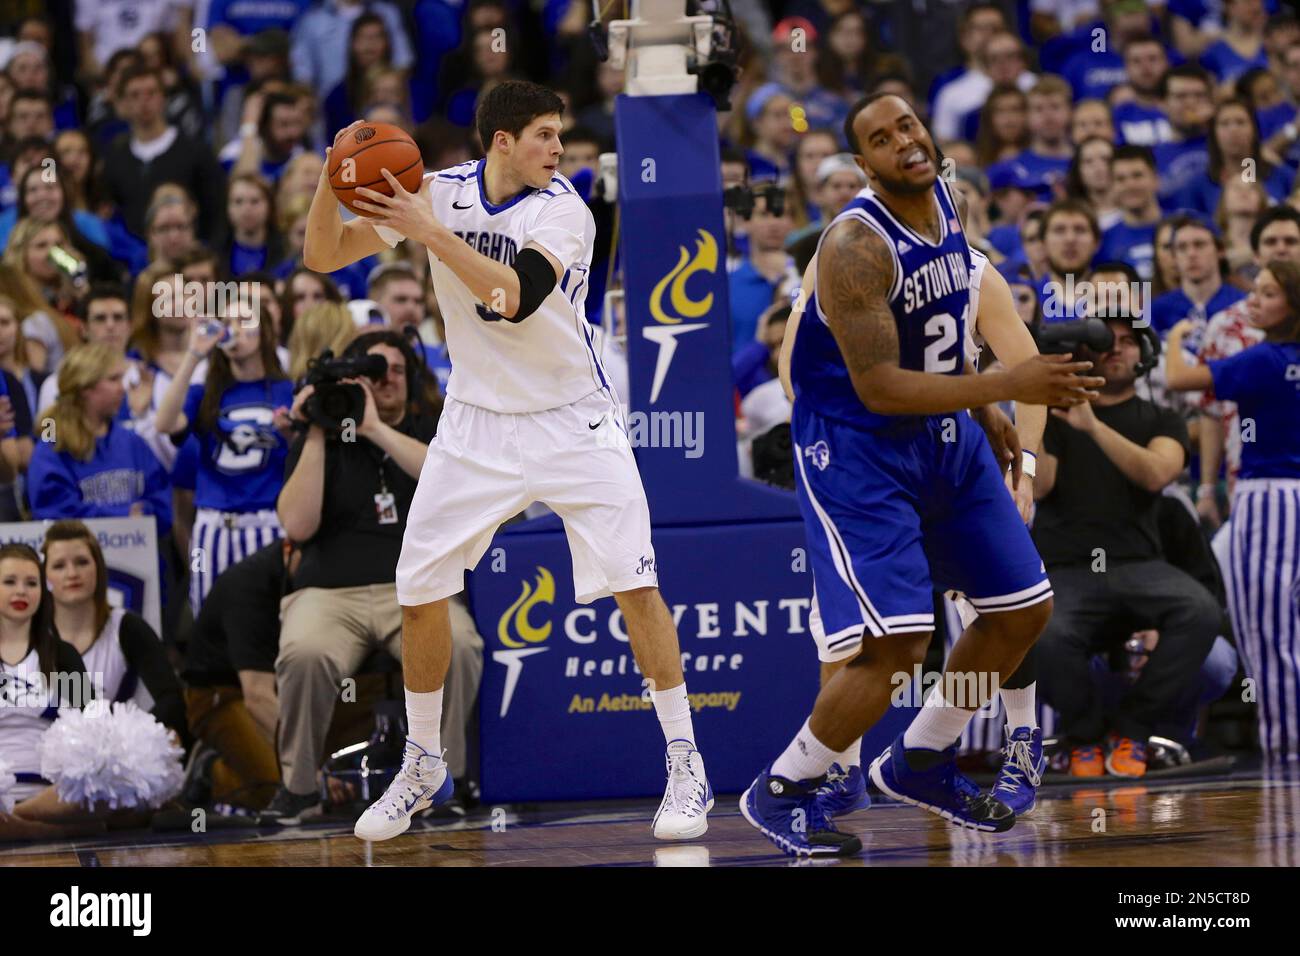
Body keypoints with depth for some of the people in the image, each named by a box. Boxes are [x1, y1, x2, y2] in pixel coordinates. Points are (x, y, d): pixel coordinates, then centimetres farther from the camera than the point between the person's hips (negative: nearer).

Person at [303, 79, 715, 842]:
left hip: (573, 421, -3)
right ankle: (423, 767, 20)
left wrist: (430, 233, -36)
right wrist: (333, 183, -25)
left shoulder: (564, 212, -15)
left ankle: (685, 764, 0)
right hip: (477, 424, 3)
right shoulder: (439, 193, -6)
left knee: (635, 583, -12)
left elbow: (517, 297, -32)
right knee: (421, 591, 1)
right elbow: (324, 257, -7)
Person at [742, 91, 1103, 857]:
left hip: (945, 436, 9)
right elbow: (878, 387, -28)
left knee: (1025, 610, 12)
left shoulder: (947, 199, -1)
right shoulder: (857, 245, -25)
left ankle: (920, 764, 28)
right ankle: (781, 792, 2)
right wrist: (1009, 386, -29)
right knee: (896, 643, -18)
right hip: (856, 447, -8)